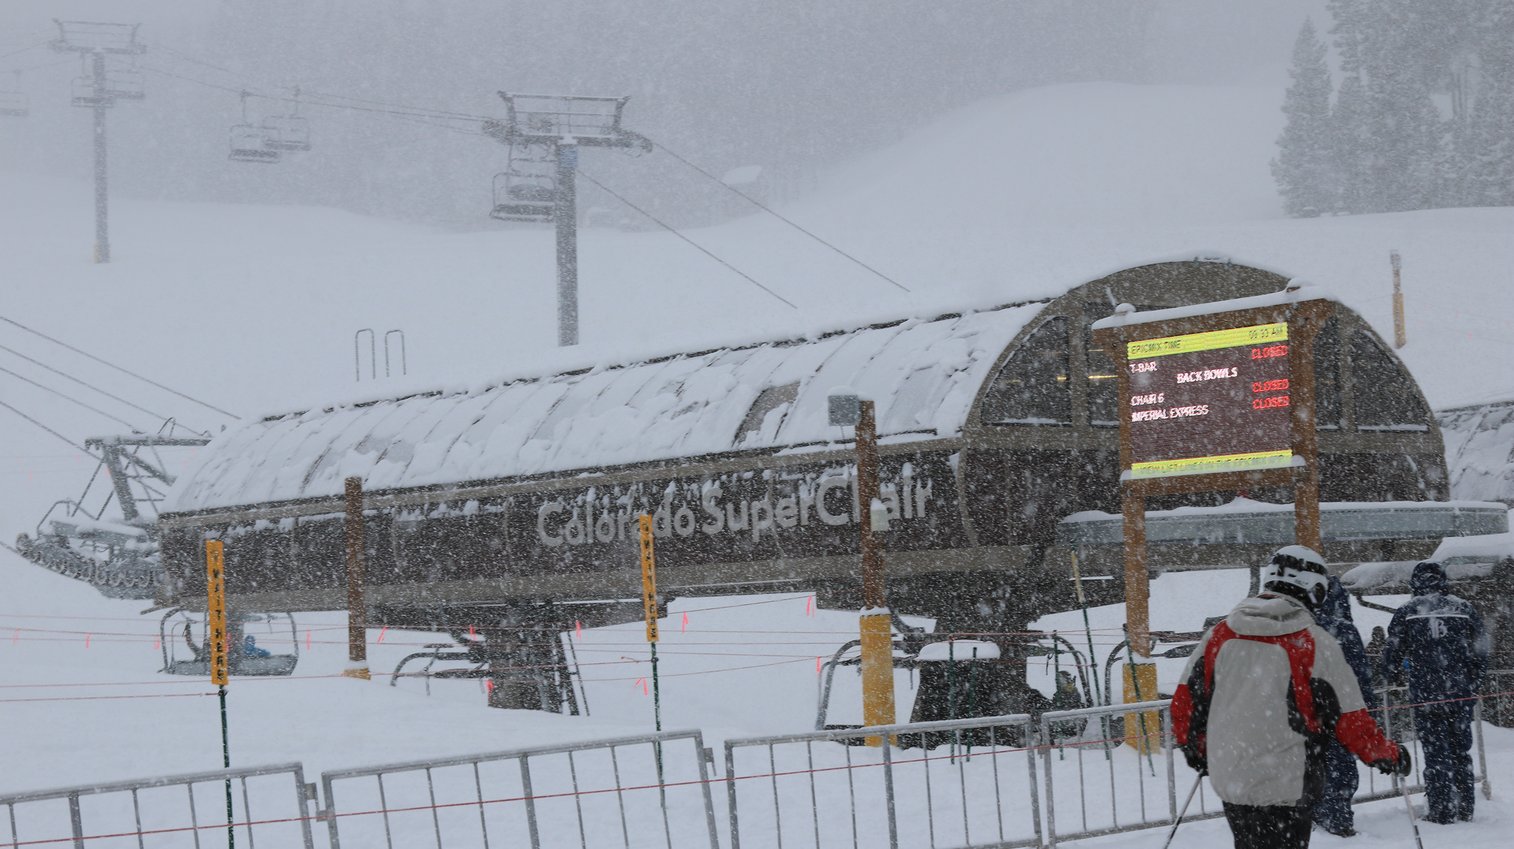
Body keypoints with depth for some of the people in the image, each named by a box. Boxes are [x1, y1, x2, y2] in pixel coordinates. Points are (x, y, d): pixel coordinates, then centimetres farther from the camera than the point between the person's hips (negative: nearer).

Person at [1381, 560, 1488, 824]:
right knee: (1461, 750, 14)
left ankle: (1442, 812, 1)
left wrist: (1392, 671, 27)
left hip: (1425, 696, -2)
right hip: (1461, 694, 2)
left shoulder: (1406, 613, -2)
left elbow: (1392, 655, 3)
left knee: (1435, 752, 3)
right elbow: (1480, 653, 8)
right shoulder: (1464, 609, 4)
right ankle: (1464, 808, 18)